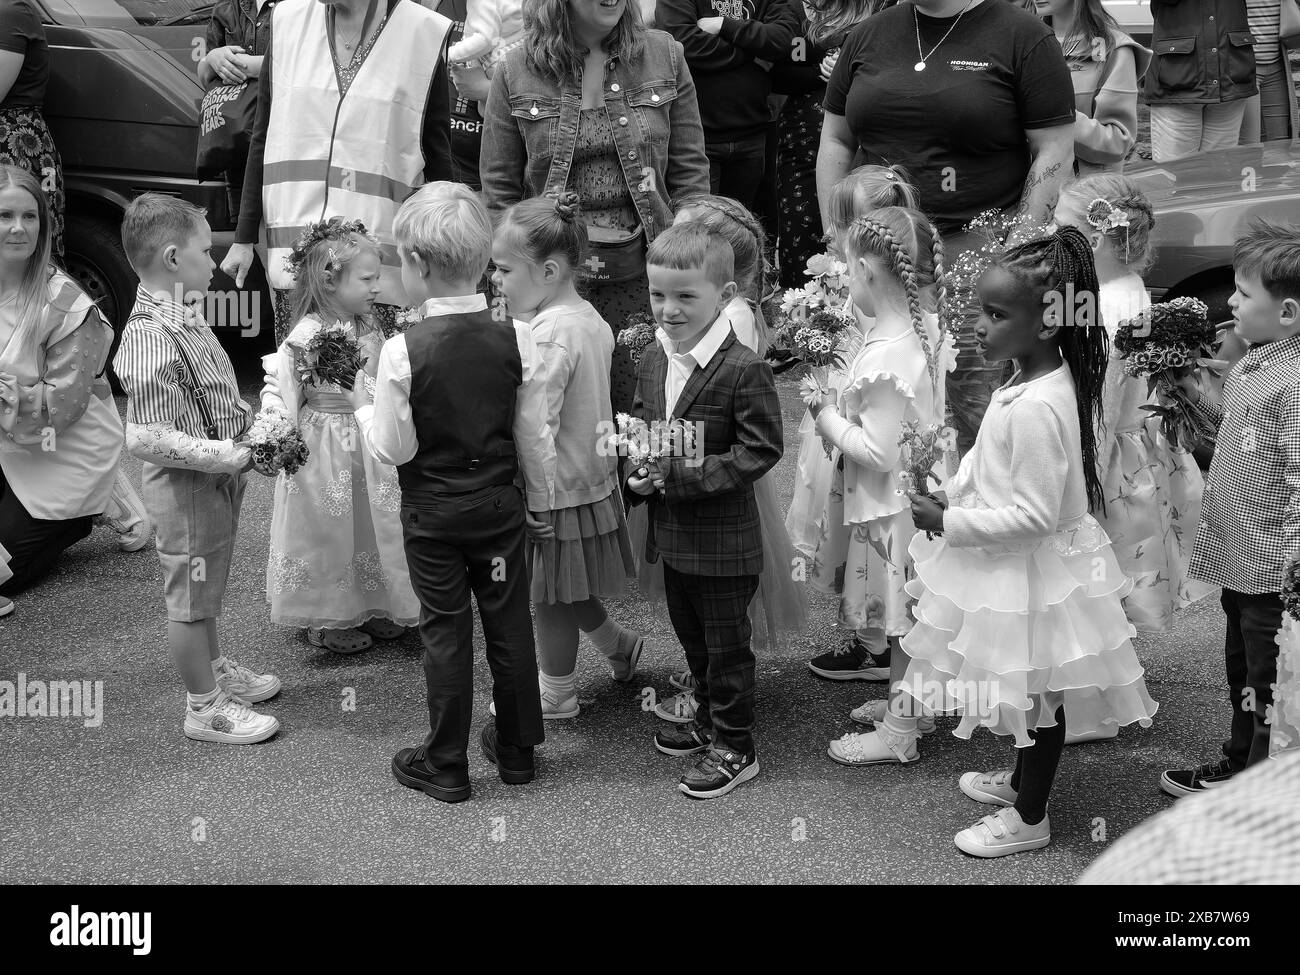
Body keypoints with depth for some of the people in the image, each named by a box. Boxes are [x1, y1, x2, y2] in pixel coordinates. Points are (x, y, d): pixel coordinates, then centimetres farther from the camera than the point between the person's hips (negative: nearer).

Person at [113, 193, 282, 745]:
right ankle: (205, 709, 22)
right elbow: (146, 438, -31)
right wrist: (228, 455, -26)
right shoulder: (151, 336, -28)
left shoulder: (183, 317, 3)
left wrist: (254, 423, 3)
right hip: (188, 487, -9)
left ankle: (214, 669, 45)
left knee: (205, 586, 26)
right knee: (190, 596, 7)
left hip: (216, 480, 9)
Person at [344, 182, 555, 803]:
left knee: (445, 631, 9)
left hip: (431, 514, -2)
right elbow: (535, 439, -3)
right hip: (499, 506, 2)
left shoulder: (402, 352, -19)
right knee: (509, 623, 14)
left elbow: (394, 450, -14)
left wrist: (364, 406, 4)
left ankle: (445, 767, 20)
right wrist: (541, 505, 10)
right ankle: (516, 751, 29)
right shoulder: (517, 339, -10)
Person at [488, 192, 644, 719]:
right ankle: (620, 643, 42)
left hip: (556, 488, -9)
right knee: (564, 590, 26)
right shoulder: (589, 316, 3)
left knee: (551, 598, 9)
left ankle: (557, 694, 25)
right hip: (591, 475, 9)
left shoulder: (548, 336, -26)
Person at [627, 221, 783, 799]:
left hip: (724, 540, -7)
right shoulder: (653, 359, 3)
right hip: (671, 534, 7)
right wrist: (637, 474, -7)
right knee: (693, 639, 23)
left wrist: (681, 476, -25)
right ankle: (709, 721, 42)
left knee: (727, 645, 7)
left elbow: (760, 450, -20)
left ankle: (735, 747, 22)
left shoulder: (744, 370, -20)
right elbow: (638, 425, 14)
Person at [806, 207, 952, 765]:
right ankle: (908, 704, 40)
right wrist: (843, 401, 9)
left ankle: (899, 733, 22)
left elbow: (878, 454, -28)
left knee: (902, 620, 7)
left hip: (892, 507, -9)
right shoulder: (928, 327, -1)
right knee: (911, 615, 23)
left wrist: (826, 415, -15)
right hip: (921, 487, 9)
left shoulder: (883, 359, -29)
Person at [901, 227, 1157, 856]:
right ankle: (1022, 779, 46)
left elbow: (1034, 515, -28)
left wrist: (950, 524, -22)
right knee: (1027, 685, 26)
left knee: (1036, 691, 9)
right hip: (1016, 566, 9)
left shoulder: (1036, 408, -30)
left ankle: (1029, 818, 26)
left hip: (1030, 572, -9)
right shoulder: (1036, 380, -1)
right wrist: (955, 494, 3)